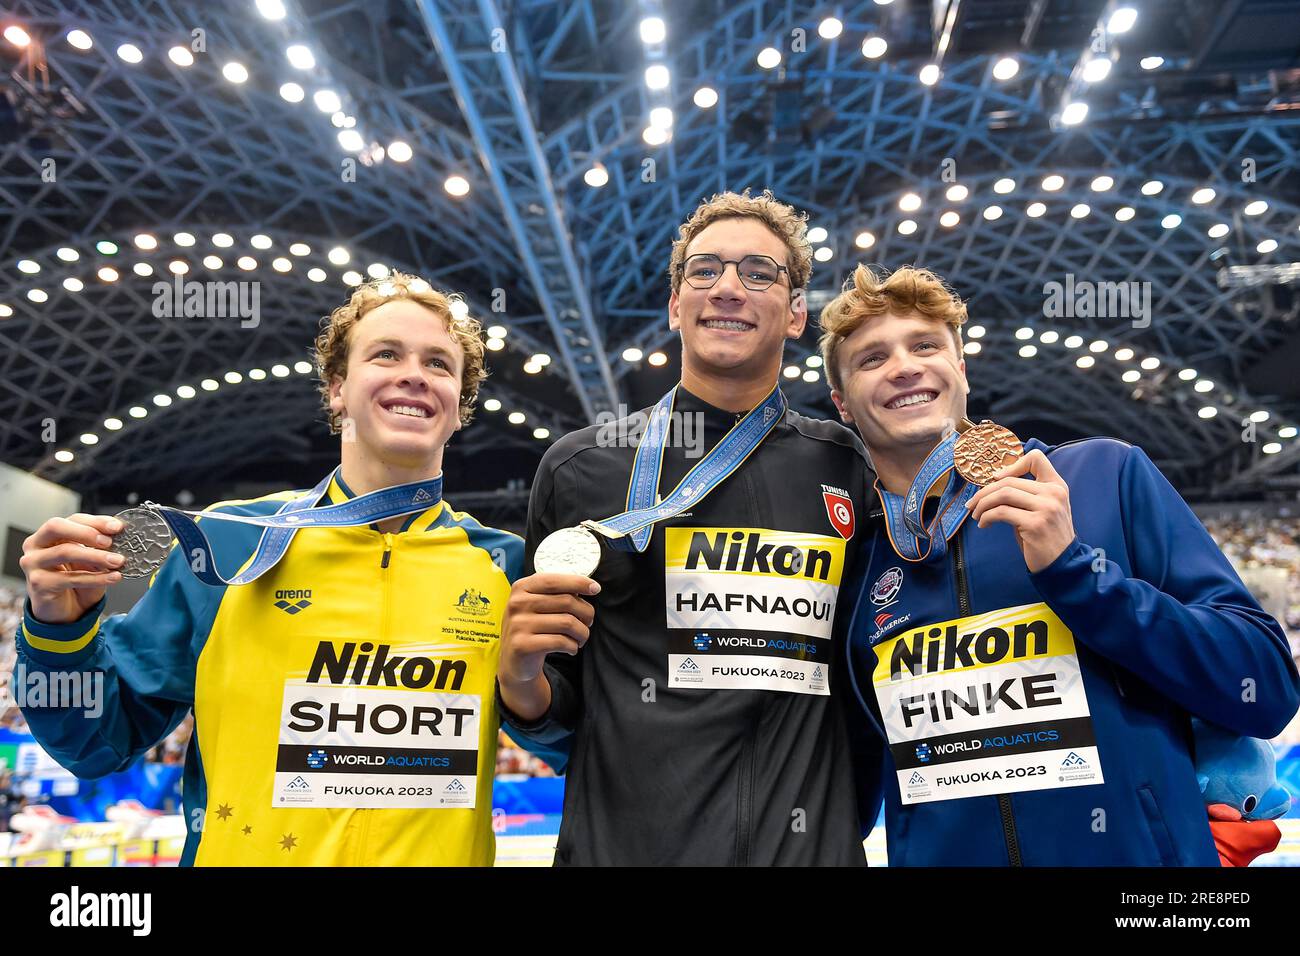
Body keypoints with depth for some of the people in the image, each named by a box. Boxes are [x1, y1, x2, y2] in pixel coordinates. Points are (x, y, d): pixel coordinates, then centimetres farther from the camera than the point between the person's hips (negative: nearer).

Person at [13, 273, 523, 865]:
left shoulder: (506, 568, -7)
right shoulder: (228, 544, -8)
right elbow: (101, 744, 0)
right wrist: (62, 631, -17)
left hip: (441, 853, 1)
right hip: (238, 851, 0)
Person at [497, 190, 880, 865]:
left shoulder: (850, 470, 0)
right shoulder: (579, 468, -3)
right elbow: (560, 721, 2)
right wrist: (521, 681, -16)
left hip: (814, 847, 1)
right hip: (619, 845, -1)